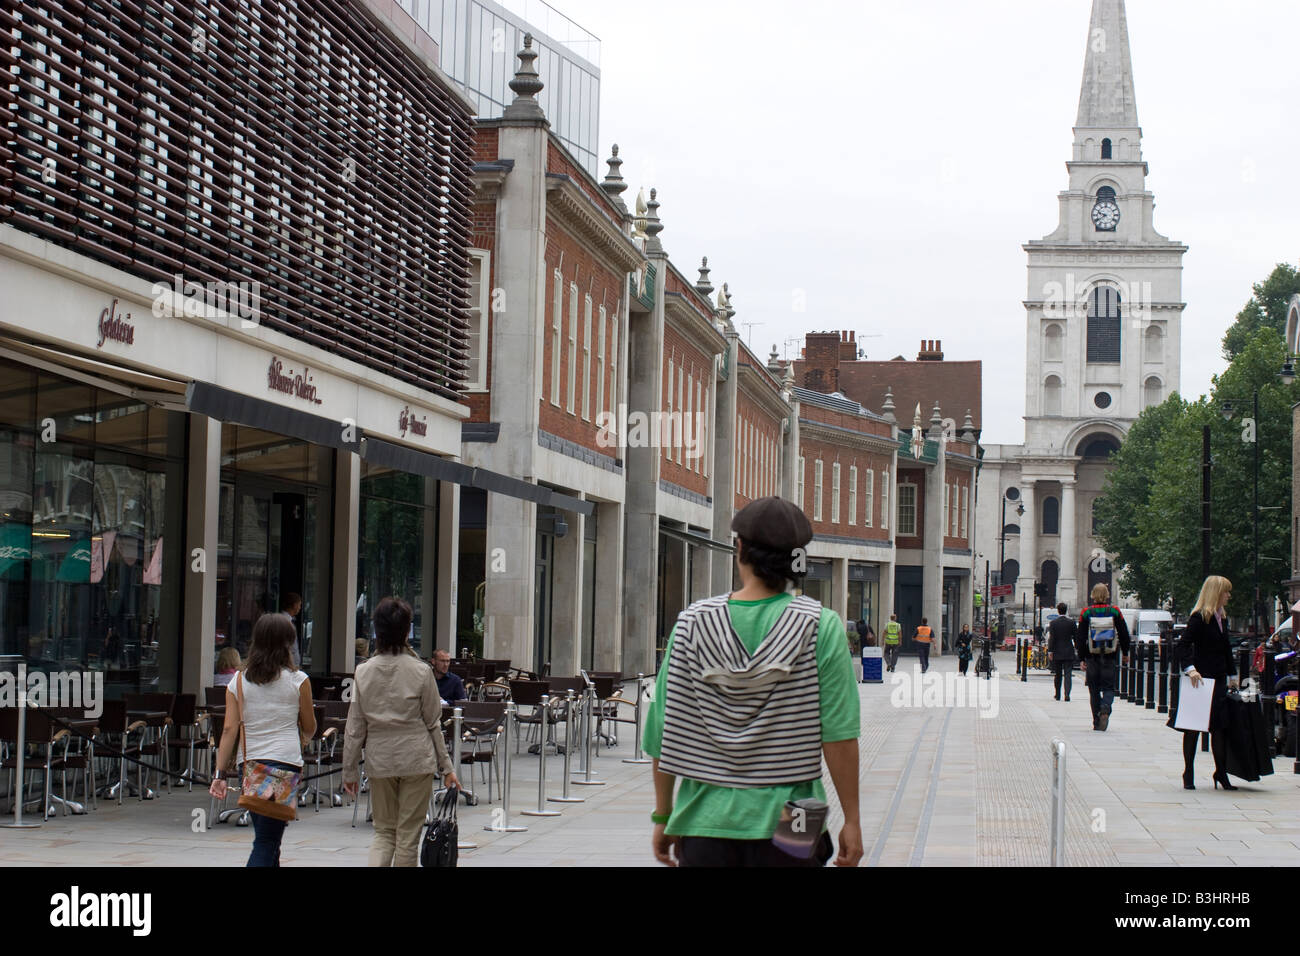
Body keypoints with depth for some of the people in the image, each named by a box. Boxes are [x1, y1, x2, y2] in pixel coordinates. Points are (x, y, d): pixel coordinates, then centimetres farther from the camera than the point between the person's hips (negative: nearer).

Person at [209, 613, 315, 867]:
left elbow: (230, 730, -1)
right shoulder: (298, 681, -1)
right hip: (285, 761, -4)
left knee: (267, 839, 17)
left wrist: (220, 774, -2)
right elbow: (309, 729, 8)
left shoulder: (238, 682, 6)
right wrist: (302, 737, 31)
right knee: (266, 843, -7)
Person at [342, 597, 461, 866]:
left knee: (384, 831, 13)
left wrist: (350, 771, 10)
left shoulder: (363, 672, -2)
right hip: (417, 760, -2)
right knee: (408, 834, 7)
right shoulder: (420, 672, -8)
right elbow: (433, 723, -2)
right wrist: (446, 766, 6)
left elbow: (355, 728, 1)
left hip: (378, 761, 2)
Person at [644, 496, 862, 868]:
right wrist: (851, 821, -2)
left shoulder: (691, 625, -1)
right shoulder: (821, 629, -7)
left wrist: (663, 816, 11)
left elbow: (666, 732, 2)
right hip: (788, 826, -2)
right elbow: (838, 734, -9)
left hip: (705, 823, 2)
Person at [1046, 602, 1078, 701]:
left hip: (1057, 653, 1)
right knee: (1068, 674, -3)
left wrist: (1050, 651, -6)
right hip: (1069, 653, -1)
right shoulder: (1071, 623, -3)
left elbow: (1051, 638, -8)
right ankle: (1067, 695, -17)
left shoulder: (1053, 623, -4)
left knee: (1057, 675, 12)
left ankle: (1058, 695, 22)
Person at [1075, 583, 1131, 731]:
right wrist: (1125, 653, 17)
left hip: (1092, 657, 0)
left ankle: (1097, 722, 9)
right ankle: (1105, 709, -23)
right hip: (1110, 658, 0)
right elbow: (1124, 634, 4)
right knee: (1109, 688, 7)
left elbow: (1080, 637, -2)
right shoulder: (1115, 611, -3)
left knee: (1094, 690, 9)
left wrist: (1082, 658, 3)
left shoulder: (1086, 613, -3)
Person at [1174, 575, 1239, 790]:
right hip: (1200, 679, -7)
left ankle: (1221, 773, 10)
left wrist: (1232, 675, 20)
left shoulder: (1221, 619, 14)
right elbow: (1183, 645, -18)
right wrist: (1190, 669, -29)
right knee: (1193, 727, 2)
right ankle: (1188, 774, 10)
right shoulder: (1199, 617, -10)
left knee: (1220, 726, 5)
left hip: (1218, 680, 7)